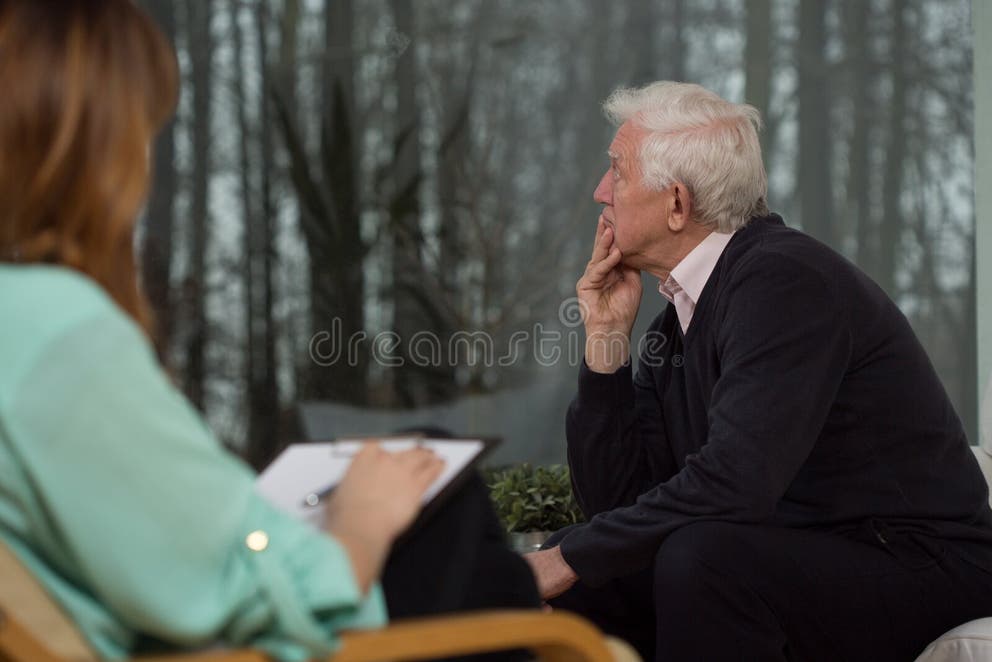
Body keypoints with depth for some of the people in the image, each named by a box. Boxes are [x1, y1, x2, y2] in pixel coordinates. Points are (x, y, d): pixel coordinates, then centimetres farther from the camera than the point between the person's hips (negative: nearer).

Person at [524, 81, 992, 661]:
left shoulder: (786, 279, -18)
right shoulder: (676, 321, 9)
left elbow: (734, 483, -29)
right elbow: (615, 499, 7)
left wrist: (574, 558, -19)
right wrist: (607, 336, 1)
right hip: (786, 559, 9)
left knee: (698, 552, -31)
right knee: (584, 568, 1)